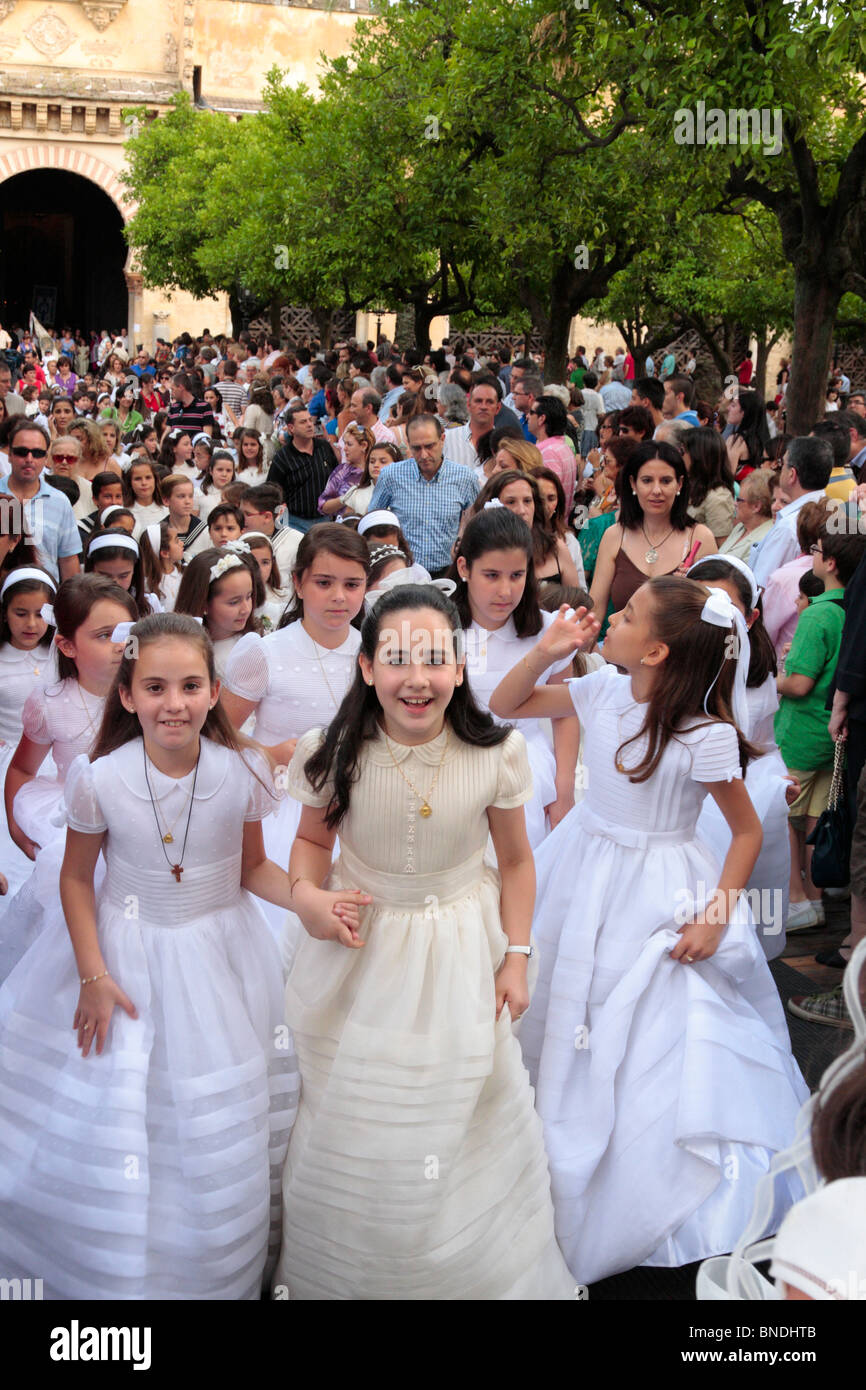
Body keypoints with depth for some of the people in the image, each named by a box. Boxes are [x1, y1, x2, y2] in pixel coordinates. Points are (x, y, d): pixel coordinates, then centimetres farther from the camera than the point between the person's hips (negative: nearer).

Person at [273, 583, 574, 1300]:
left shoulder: (497, 753, -18)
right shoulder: (332, 752, -17)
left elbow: (516, 861, -3)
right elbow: (311, 841, 1)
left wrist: (516, 958, -4)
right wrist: (309, 896, -19)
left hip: (462, 954, 0)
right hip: (360, 951, 0)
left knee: (468, 1121, 15)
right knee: (354, 1131, 15)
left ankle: (486, 1271, 43)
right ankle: (343, 1273, 42)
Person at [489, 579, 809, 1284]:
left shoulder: (705, 736, -22)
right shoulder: (603, 692, -7)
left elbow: (748, 831, -11)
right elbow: (505, 706, 3)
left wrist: (717, 917, -17)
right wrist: (547, 651, -13)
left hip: (657, 895, -6)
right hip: (584, 871, 6)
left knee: (655, 1047, 4)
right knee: (561, 1012, 17)